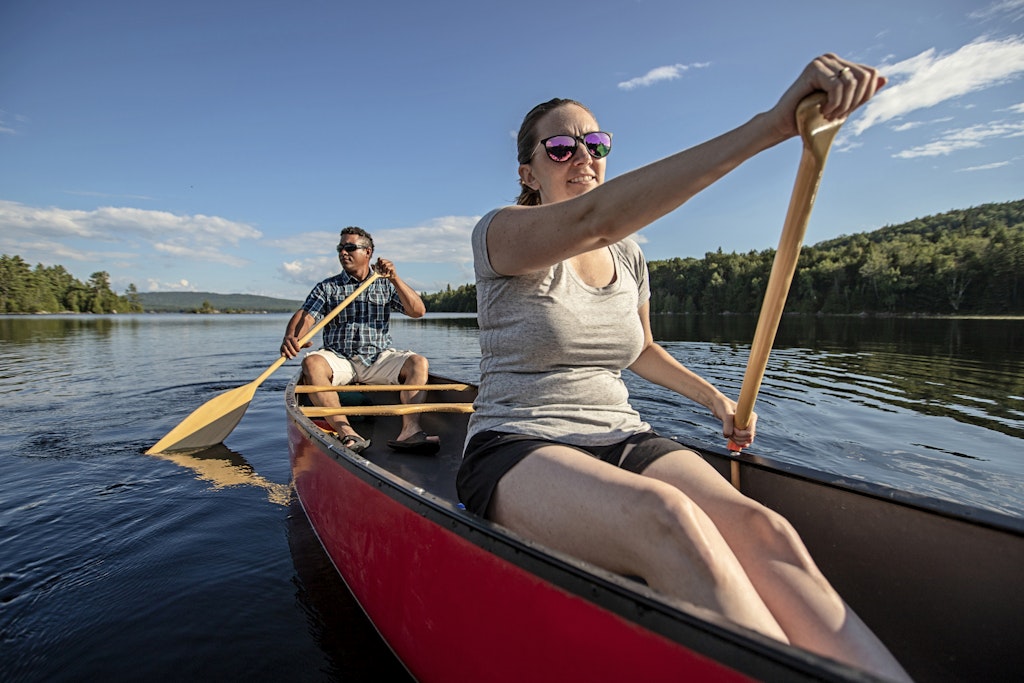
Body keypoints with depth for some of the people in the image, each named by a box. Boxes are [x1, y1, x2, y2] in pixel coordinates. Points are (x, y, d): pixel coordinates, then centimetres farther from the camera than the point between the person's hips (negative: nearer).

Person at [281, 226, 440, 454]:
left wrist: (395, 279, -13)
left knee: (418, 363, -25)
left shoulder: (386, 286, 14)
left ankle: (409, 429, -41)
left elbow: (418, 311, 0)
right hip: (338, 358, 0)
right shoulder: (327, 287, 13)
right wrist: (290, 337, -26)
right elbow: (305, 316, -3)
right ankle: (347, 433, -44)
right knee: (311, 363, -32)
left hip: (378, 358, 1)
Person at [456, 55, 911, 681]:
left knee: (761, 529, -25)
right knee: (669, 520, -36)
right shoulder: (501, 233, -6)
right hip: (520, 454, -4)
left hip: (624, 442, 5)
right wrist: (769, 125, -34)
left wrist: (716, 399, 11)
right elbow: (591, 219, -29)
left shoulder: (629, 256, 13)